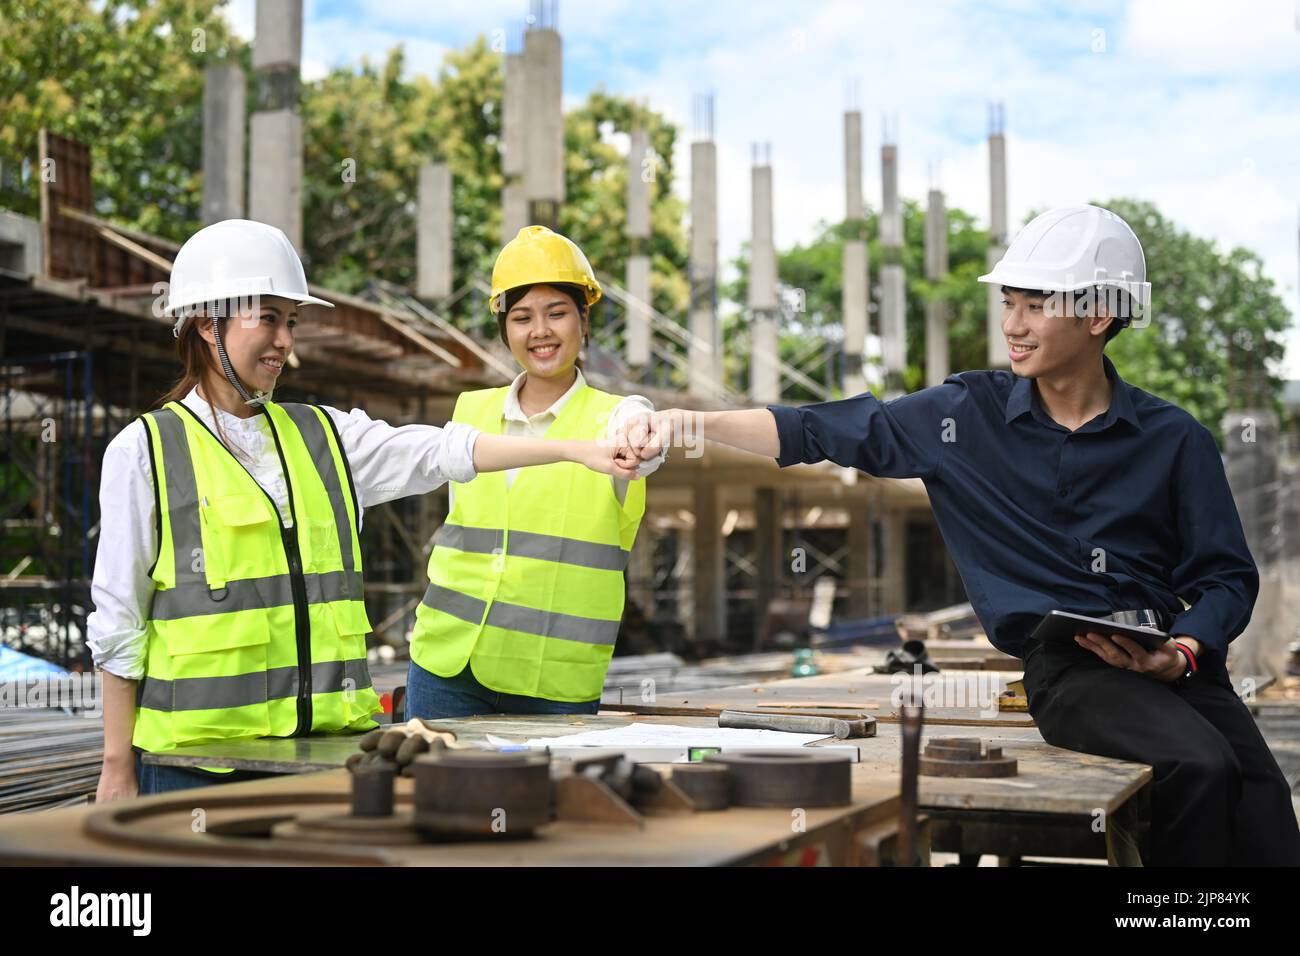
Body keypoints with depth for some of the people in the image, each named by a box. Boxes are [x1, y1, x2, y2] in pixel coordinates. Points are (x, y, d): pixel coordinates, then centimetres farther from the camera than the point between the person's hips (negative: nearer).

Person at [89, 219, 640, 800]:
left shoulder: (323, 435, 11)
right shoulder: (145, 450, -1)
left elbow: (440, 451, 0)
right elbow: (117, 621, 0)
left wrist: (577, 449, -11)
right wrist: (118, 766, -1)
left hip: (320, 744, 4)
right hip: (196, 752, -3)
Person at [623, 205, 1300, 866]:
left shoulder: (1175, 440, 9)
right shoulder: (969, 413, 8)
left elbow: (1226, 576, 11)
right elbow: (822, 432, 8)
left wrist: (1182, 654, -9)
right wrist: (694, 424, -1)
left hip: (1171, 659, 2)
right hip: (1064, 666, -2)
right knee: (1199, 767, -29)